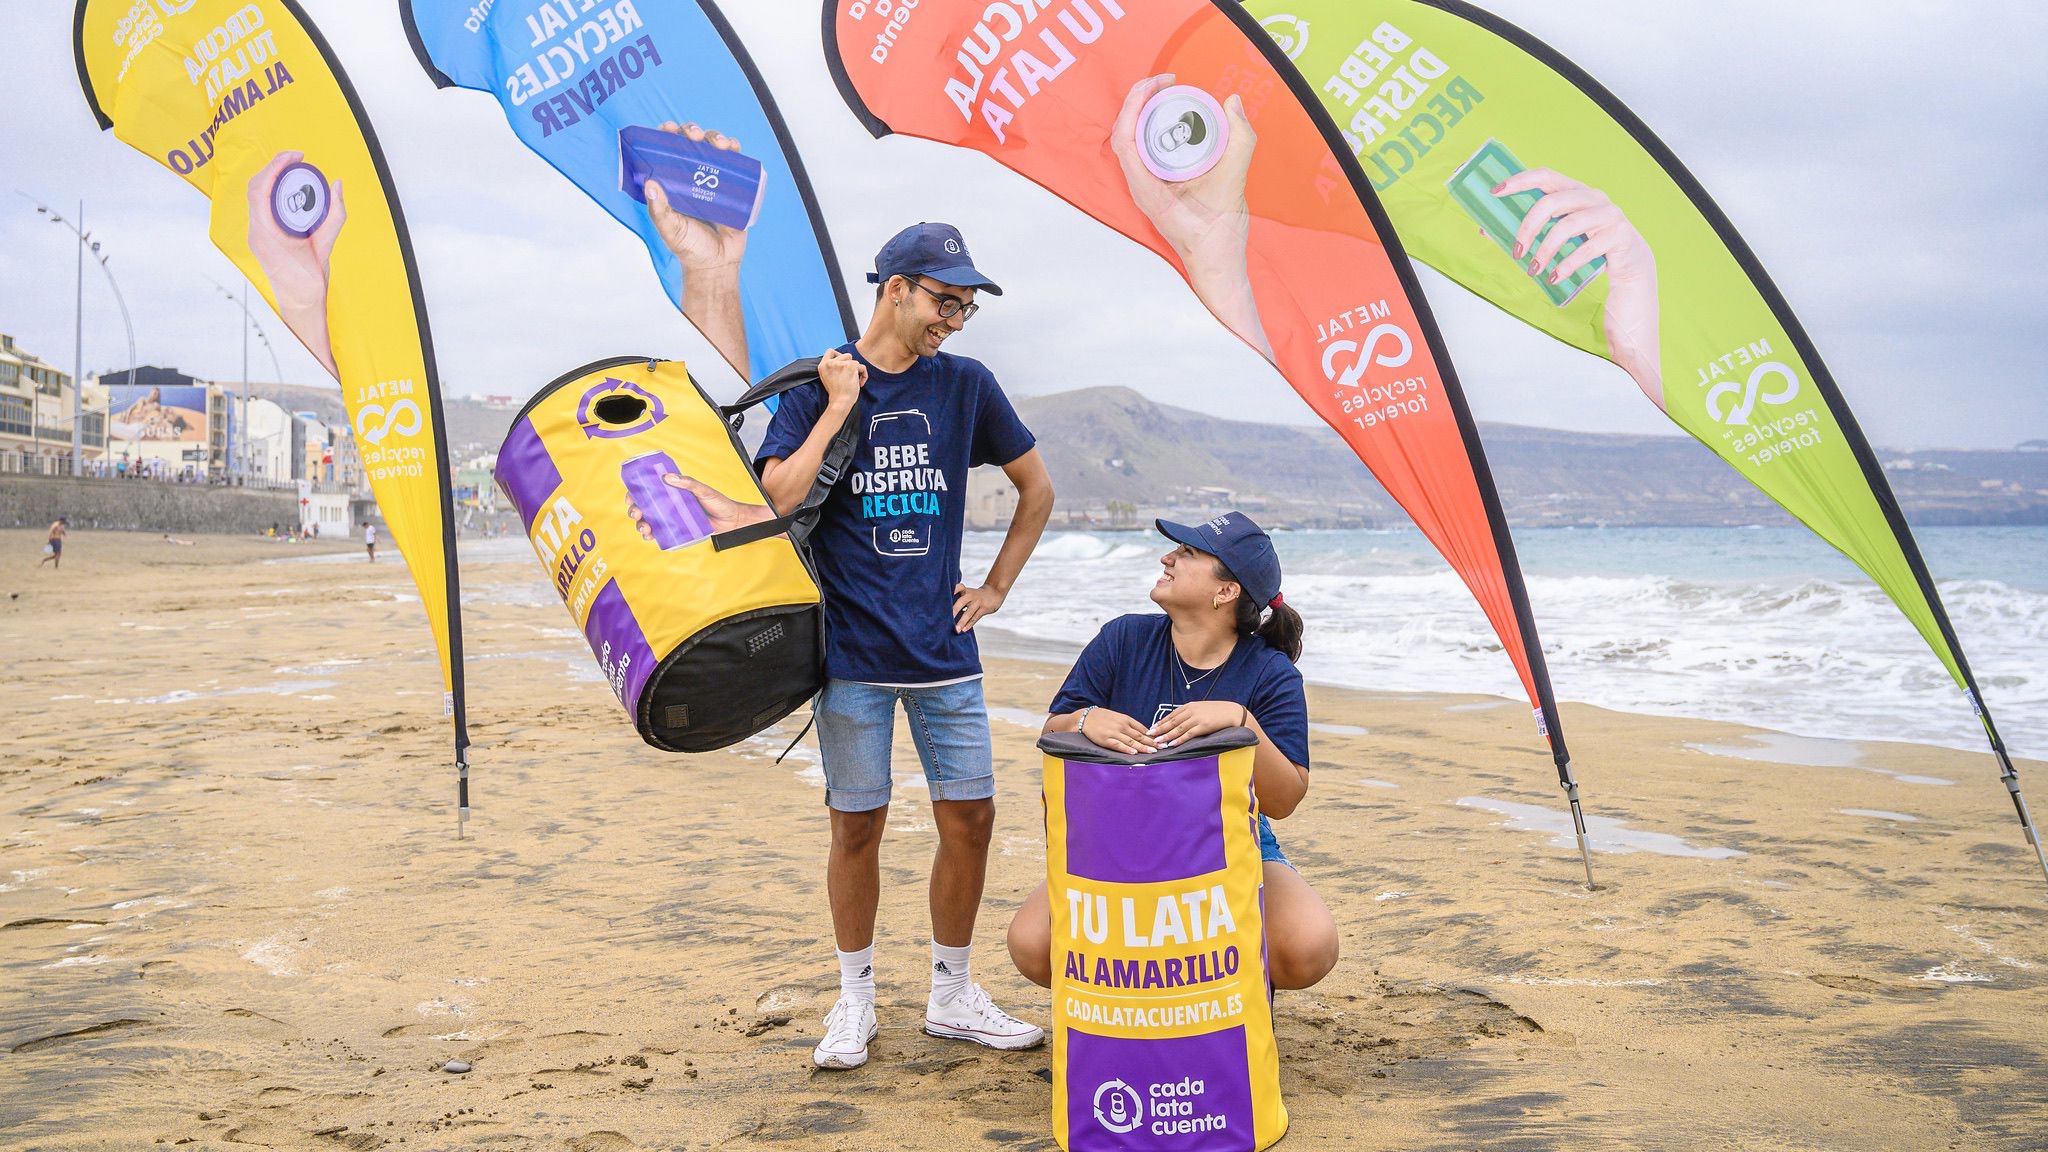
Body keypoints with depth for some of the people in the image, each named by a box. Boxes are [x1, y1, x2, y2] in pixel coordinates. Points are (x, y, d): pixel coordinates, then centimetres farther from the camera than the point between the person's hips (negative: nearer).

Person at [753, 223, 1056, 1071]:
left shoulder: (964, 385, 6)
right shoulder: (816, 386, 0)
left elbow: (1037, 489, 17)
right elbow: (778, 497, -14)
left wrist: (996, 588, 11)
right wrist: (840, 406, -12)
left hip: (942, 645, 3)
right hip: (851, 649, -2)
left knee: (969, 818, 3)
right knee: (857, 825, 4)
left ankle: (952, 998, 21)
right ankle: (855, 1001, 22)